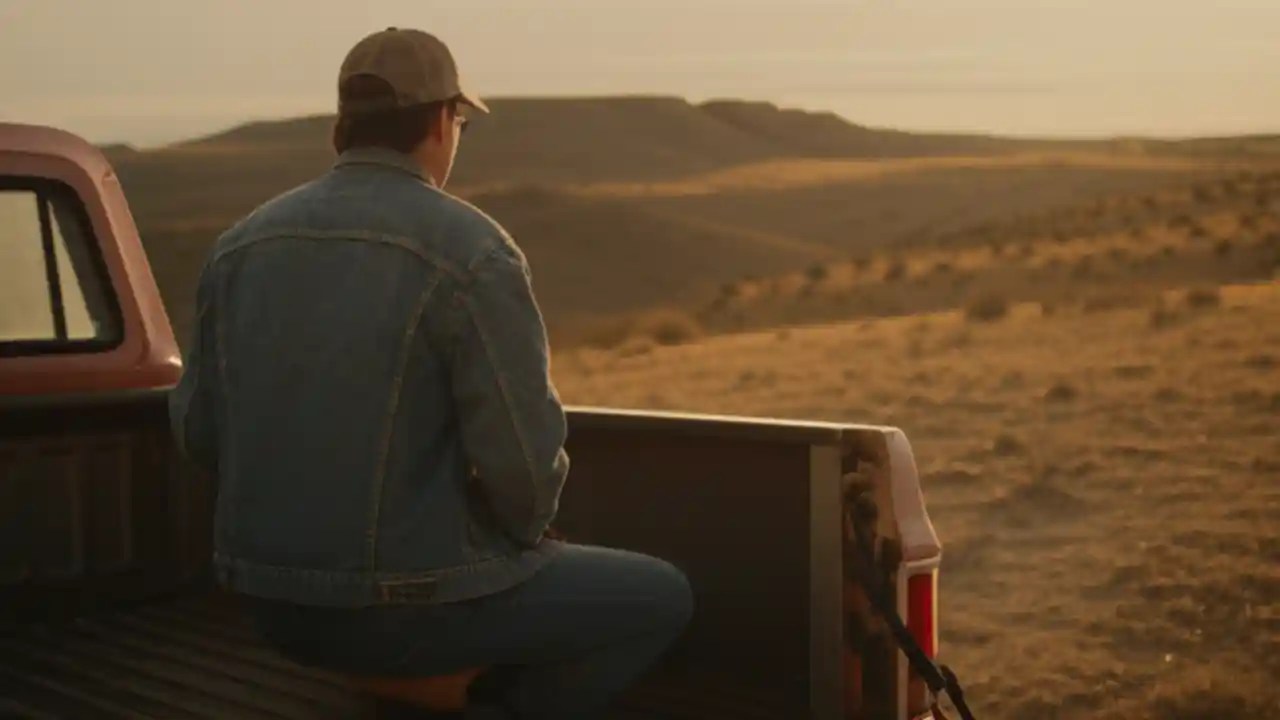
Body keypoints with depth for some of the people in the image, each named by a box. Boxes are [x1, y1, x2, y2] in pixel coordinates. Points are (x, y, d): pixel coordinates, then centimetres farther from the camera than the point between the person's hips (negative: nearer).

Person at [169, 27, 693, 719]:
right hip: (412, 599, -7)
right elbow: (523, 458, -18)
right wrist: (522, 529, 4)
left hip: (271, 594, 7)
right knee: (659, 597, 14)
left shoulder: (242, 245, 3)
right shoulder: (471, 252, -17)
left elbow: (200, 428, 8)